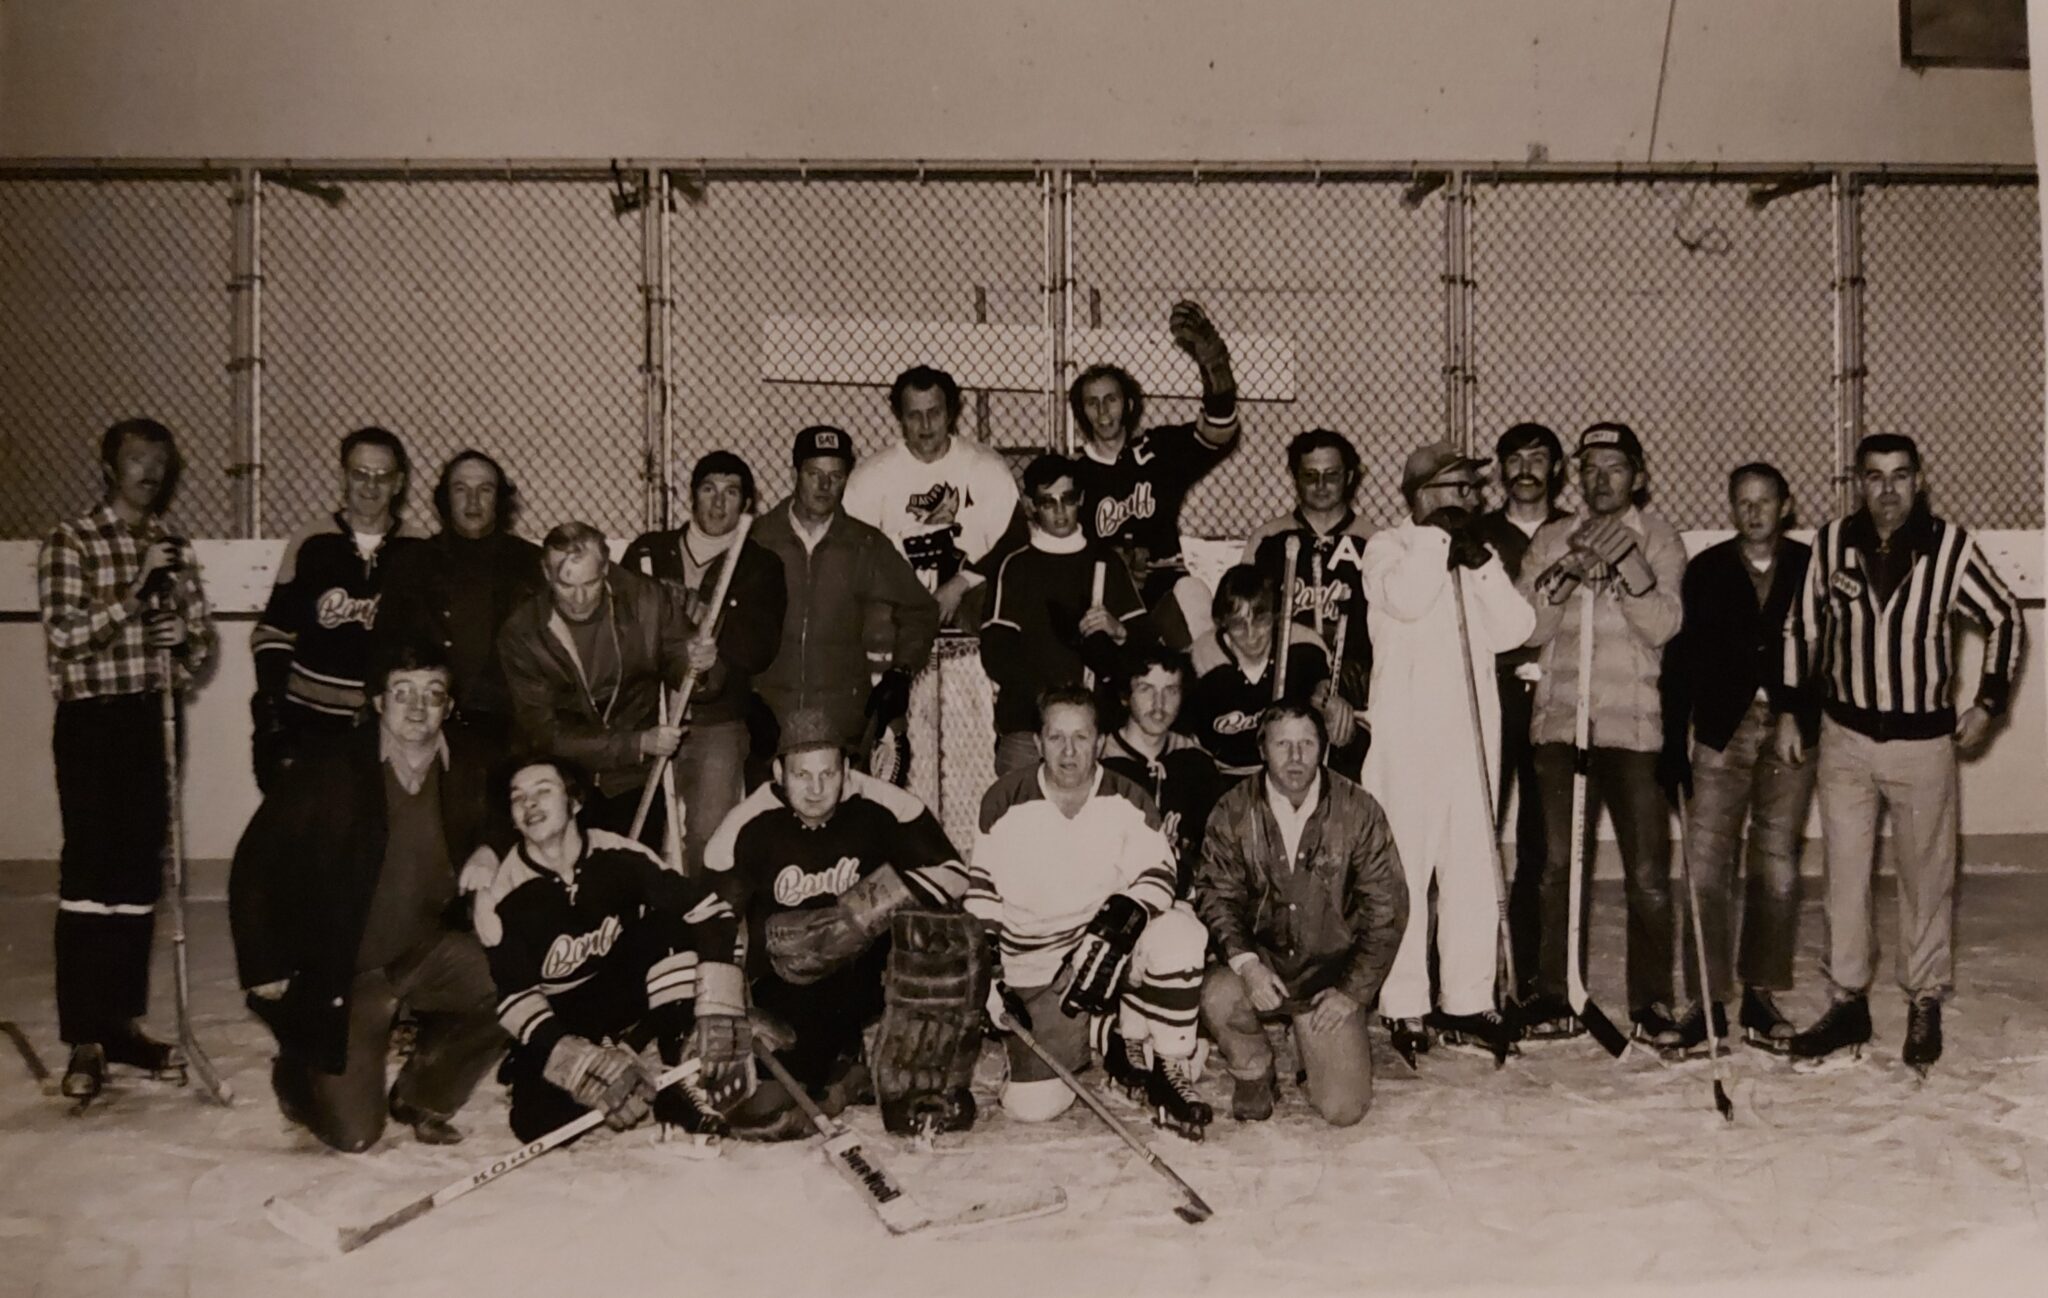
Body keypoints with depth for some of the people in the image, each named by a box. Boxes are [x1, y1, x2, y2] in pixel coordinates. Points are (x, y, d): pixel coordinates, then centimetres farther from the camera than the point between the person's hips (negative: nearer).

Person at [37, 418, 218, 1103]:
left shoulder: (172, 547, 12)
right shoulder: (69, 541, -3)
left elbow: (202, 635, 14)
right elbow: (63, 635, -12)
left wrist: (184, 655, -8)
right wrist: (134, 592, -21)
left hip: (149, 719, 5)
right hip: (91, 720, -5)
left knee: (140, 874, 9)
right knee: (89, 873, -6)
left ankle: (123, 1022, 18)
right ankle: (85, 1040, -2)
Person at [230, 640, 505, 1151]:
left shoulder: (472, 763, -7)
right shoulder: (327, 774, -18)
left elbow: (490, 832, 14)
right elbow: (254, 866, -10)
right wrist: (263, 969, -10)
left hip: (427, 949, 4)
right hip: (344, 969, -4)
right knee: (352, 1133, -6)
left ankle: (422, 1095, 7)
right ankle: (298, 1074, 31)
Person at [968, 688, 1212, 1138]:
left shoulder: (1128, 801, -5)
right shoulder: (1005, 802, -5)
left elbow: (1156, 877, -12)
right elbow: (980, 894, 3)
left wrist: (1119, 928, -31)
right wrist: (988, 974, -5)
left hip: (1114, 952, 0)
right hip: (1037, 973, 0)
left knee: (1177, 934, -33)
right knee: (1031, 1104, -15)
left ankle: (1168, 1068, -12)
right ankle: (1115, 1039, 13)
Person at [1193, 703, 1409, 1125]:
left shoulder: (1358, 811, -7)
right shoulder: (1234, 811, -5)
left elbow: (1387, 908, -4)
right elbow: (1215, 894, -4)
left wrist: (1353, 991, -7)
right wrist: (1245, 961, -22)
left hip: (1330, 973, 0)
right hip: (1261, 966, 0)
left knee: (1344, 1109, -11)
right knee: (1218, 997, -35)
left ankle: (1312, 1037, 24)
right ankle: (1253, 1069, 1)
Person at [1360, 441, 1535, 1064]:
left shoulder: (1478, 557, 18)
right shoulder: (1388, 547, 3)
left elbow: (1514, 629, 5)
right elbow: (1404, 600, -18)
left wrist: (1481, 560, -5)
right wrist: (1437, 537, -8)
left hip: (1472, 732, 5)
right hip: (1408, 735, -5)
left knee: (1474, 870, 6)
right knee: (1405, 870, -5)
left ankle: (1468, 1000, 15)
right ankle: (1405, 1007, 2)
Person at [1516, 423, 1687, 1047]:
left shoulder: (1659, 539, 5)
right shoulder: (1551, 539, 10)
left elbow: (1663, 626, -8)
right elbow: (1528, 630, 1)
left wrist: (1629, 563, -22)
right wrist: (1565, 573, -14)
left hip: (1633, 726, -1)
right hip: (1560, 721, 2)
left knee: (1649, 874, -2)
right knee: (1559, 867, 5)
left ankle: (1652, 1001, 10)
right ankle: (1556, 999, 13)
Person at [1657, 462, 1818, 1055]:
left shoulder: (1810, 569, 5)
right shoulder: (1706, 571, 4)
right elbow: (1679, 661, 2)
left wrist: (1816, 728, -4)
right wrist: (1673, 747, -3)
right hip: (1721, 736, -1)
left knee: (1777, 872, 7)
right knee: (1707, 870, -4)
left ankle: (1761, 999, 17)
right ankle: (1707, 1001, 2)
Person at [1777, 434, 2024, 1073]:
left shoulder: (1951, 546, -10)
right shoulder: (1832, 542, -4)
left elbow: (2005, 621, 3)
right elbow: (1801, 628, 7)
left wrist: (1988, 703, -1)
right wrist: (1788, 713, 6)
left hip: (1924, 739, -2)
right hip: (1844, 737, 2)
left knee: (1928, 876, 8)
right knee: (1845, 874, 6)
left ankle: (1925, 1005, 23)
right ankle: (1847, 1002, 18)